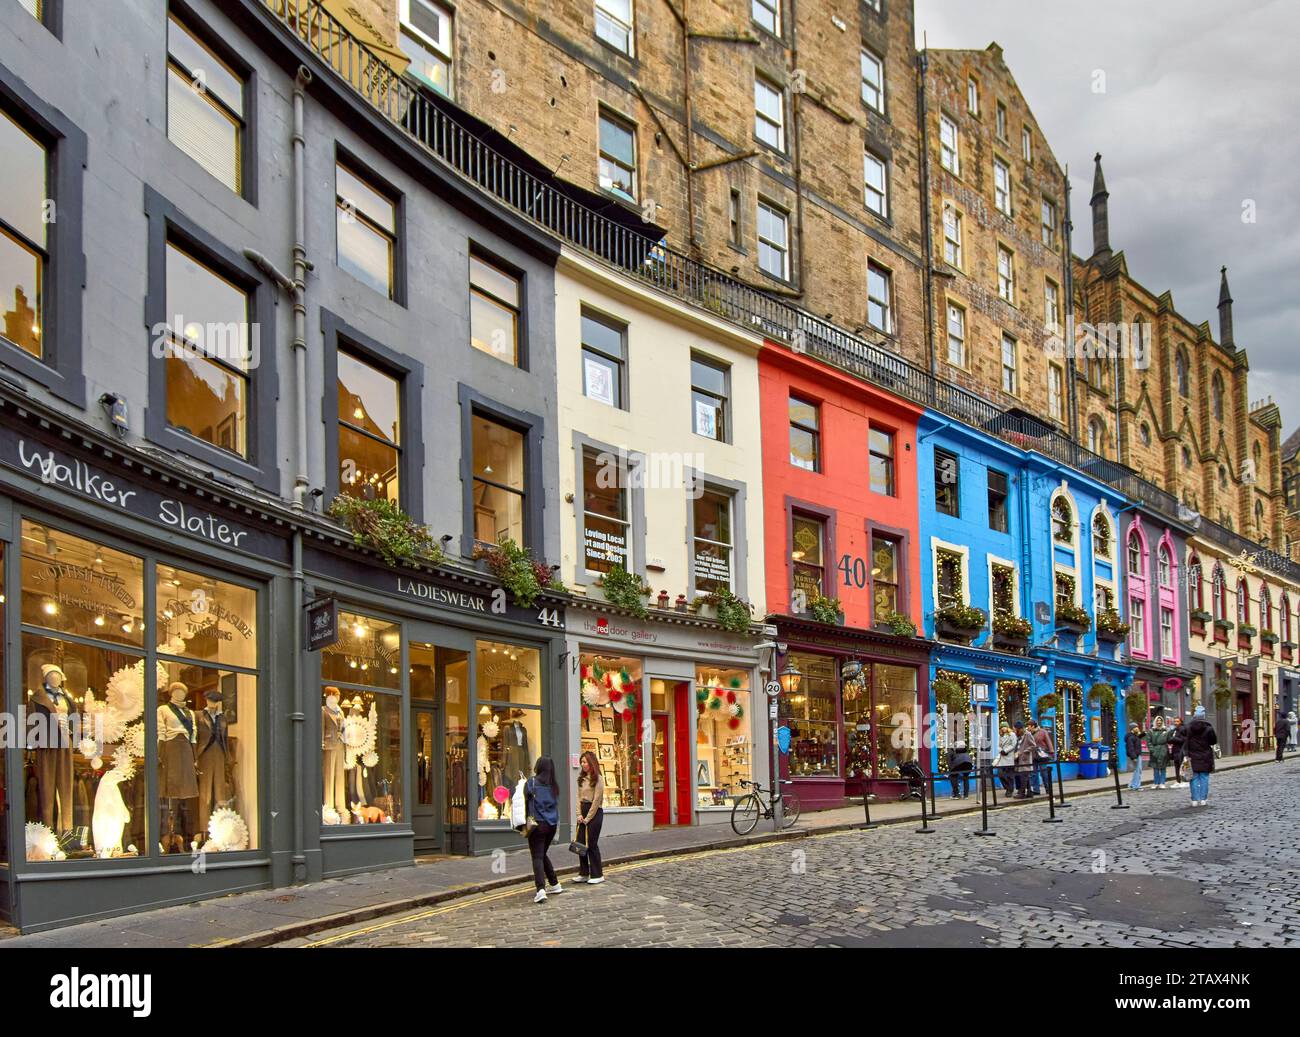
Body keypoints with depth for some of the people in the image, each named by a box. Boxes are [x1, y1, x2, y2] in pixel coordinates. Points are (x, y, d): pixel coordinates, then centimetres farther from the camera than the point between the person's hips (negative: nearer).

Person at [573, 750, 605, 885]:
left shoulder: (598, 779, -9)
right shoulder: (581, 779, 12)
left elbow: (596, 800, -12)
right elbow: (579, 797, 11)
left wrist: (588, 818, -12)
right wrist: (579, 814, -1)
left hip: (595, 812, -7)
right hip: (583, 812, 7)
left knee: (591, 843, -5)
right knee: (580, 843, 5)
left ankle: (597, 875, 3)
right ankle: (584, 873, 13)